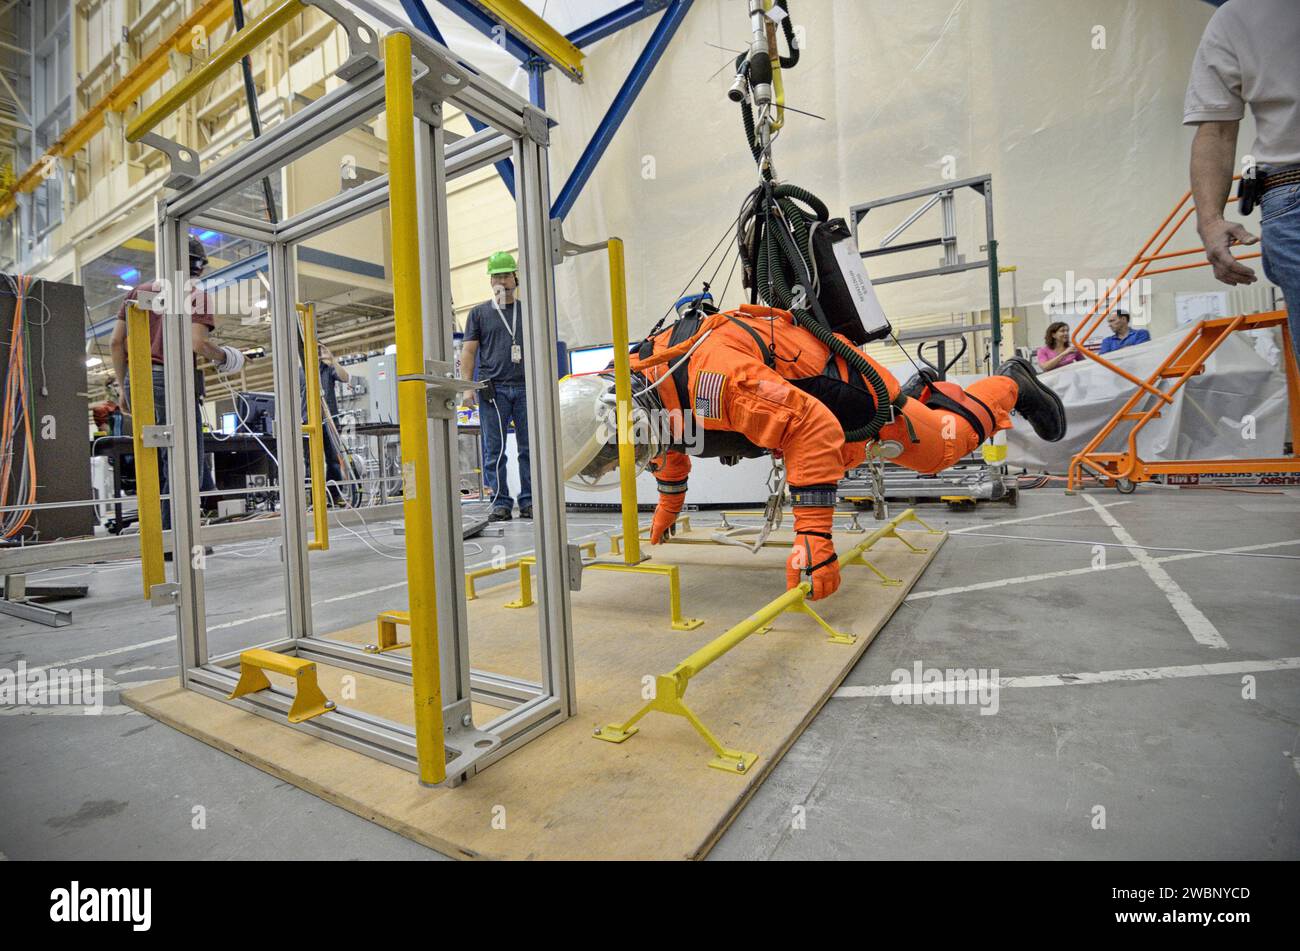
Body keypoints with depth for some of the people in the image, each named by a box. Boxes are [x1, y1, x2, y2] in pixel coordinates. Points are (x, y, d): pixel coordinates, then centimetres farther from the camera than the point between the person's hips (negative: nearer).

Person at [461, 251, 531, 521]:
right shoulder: (479, 313, 13)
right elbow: (469, 351, 8)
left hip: (525, 388, 1)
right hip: (492, 389, -1)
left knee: (529, 448, 0)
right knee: (494, 450, -1)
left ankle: (528, 501, 7)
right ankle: (501, 502, 6)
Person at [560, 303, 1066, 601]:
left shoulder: (711, 377, -44)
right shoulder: (636, 387, -15)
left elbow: (812, 426, -47)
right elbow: (668, 442, 7)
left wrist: (813, 537, -50)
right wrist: (666, 508, 16)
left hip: (843, 384, -8)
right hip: (802, 387, 8)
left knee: (942, 443, 14)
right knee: (847, 457, 33)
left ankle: (1011, 384, 40)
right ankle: (921, 392, 52)